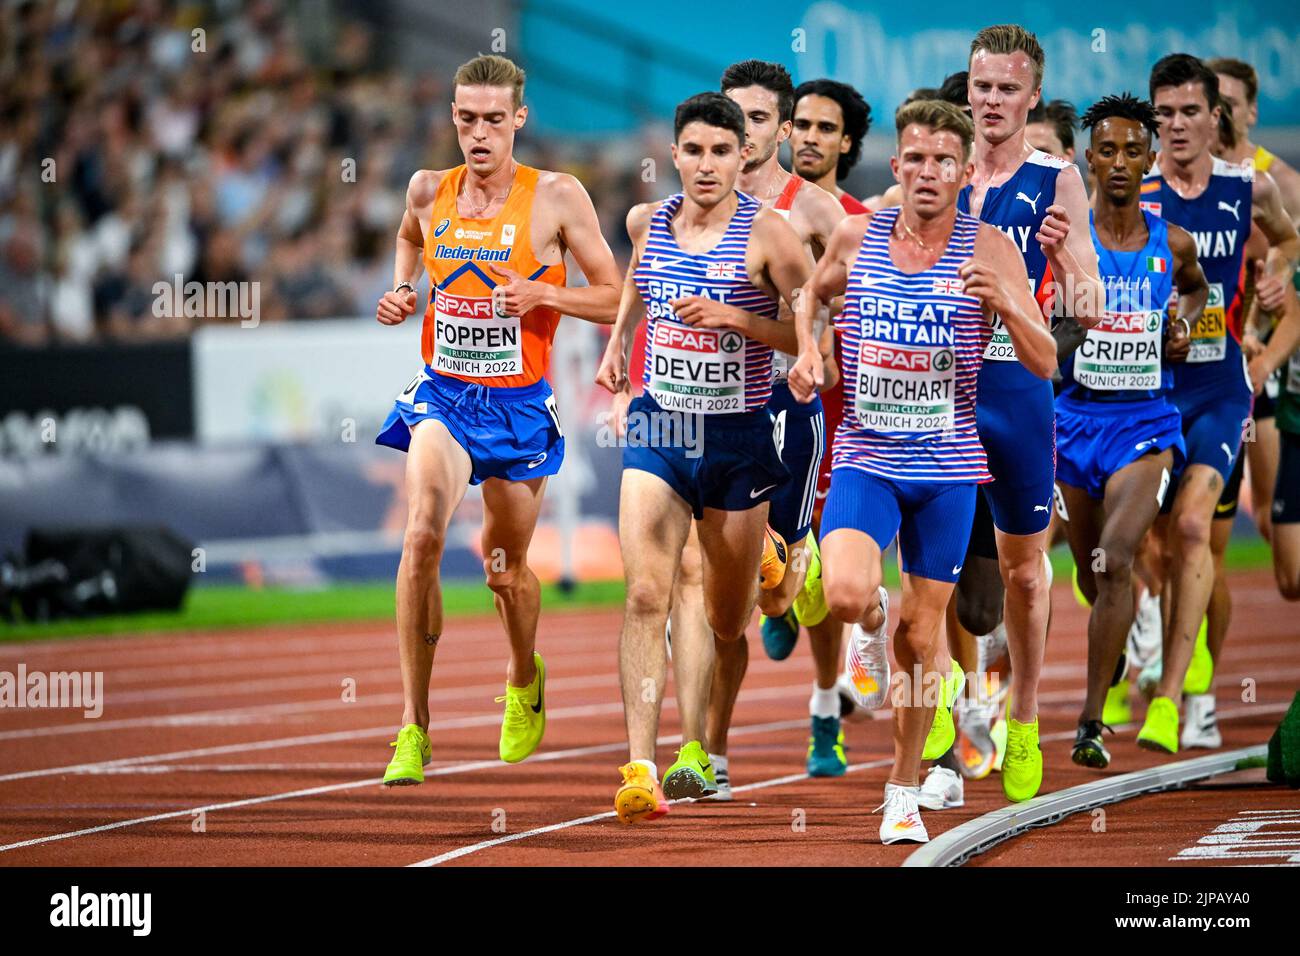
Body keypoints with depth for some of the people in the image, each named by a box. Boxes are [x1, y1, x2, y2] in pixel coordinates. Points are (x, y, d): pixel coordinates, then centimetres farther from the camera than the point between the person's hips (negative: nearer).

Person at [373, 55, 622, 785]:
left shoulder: (557, 198, -8)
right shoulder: (429, 192, 1)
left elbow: (616, 302, -4)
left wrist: (544, 295, -20)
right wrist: (401, 292, 7)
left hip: (520, 404, -1)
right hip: (443, 395, 1)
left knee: (505, 567, 11)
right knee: (423, 534, -23)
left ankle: (525, 680, 46)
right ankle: (414, 726, -20)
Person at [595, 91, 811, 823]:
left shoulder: (767, 234, -10)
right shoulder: (647, 222, 4)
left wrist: (735, 318, -21)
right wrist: (618, 343, 17)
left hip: (737, 437, -2)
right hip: (657, 429, 2)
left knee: (725, 619, 12)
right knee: (647, 596, -17)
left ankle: (696, 747, 41)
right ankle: (642, 768, -24)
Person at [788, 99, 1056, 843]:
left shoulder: (989, 250, -6)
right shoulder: (857, 238, -1)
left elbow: (1046, 364, -9)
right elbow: (815, 292, 22)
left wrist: (1004, 301, -27)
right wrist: (807, 348, 3)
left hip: (947, 466, 0)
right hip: (866, 458, 0)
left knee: (922, 635, 5)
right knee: (846, 594, -24)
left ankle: (905, 793, 21)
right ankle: (872, 618, 15)